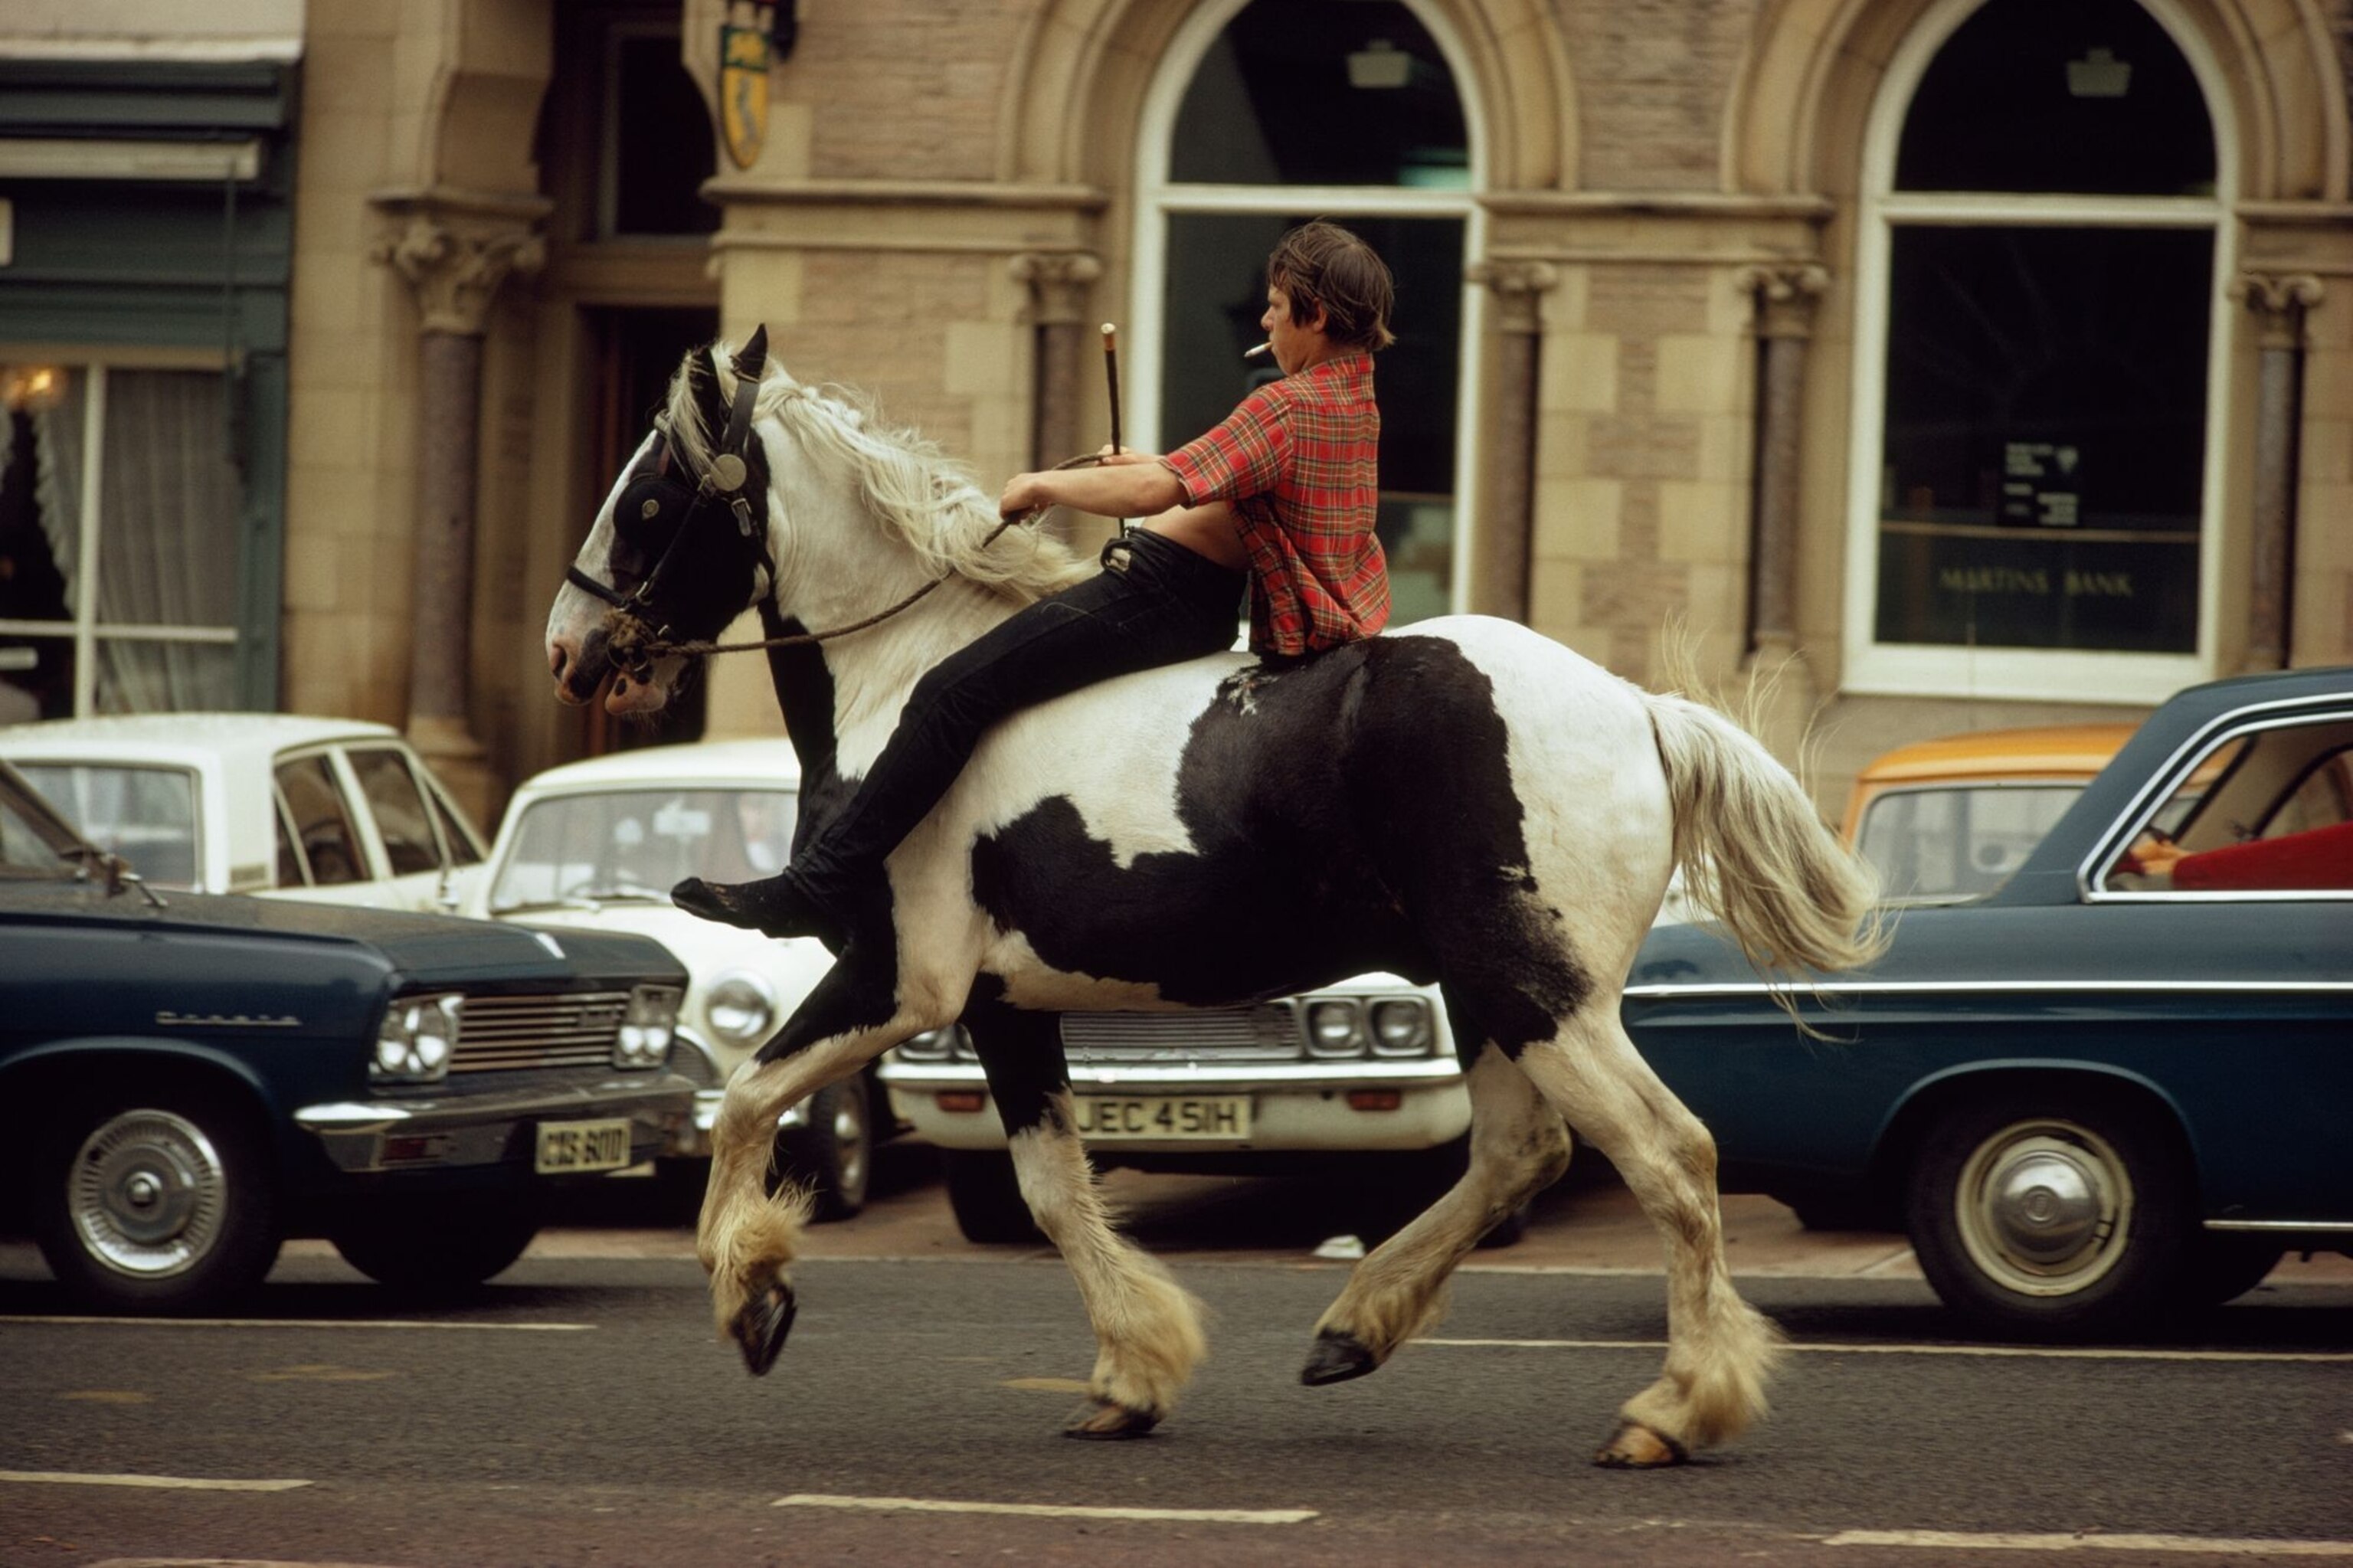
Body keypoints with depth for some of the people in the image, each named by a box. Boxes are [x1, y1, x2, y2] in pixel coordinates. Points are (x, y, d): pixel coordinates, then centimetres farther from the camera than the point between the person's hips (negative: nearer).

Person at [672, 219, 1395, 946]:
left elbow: (1159, 491, -29)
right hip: (1213, 596, 11)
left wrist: (1043, 485, -16)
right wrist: (1148, 468, 19)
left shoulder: (1286, 407, -21)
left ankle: (814, 889, -17)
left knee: (954, 690, -15)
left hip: (1165, 591, -11)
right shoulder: (1356, 399, 10)